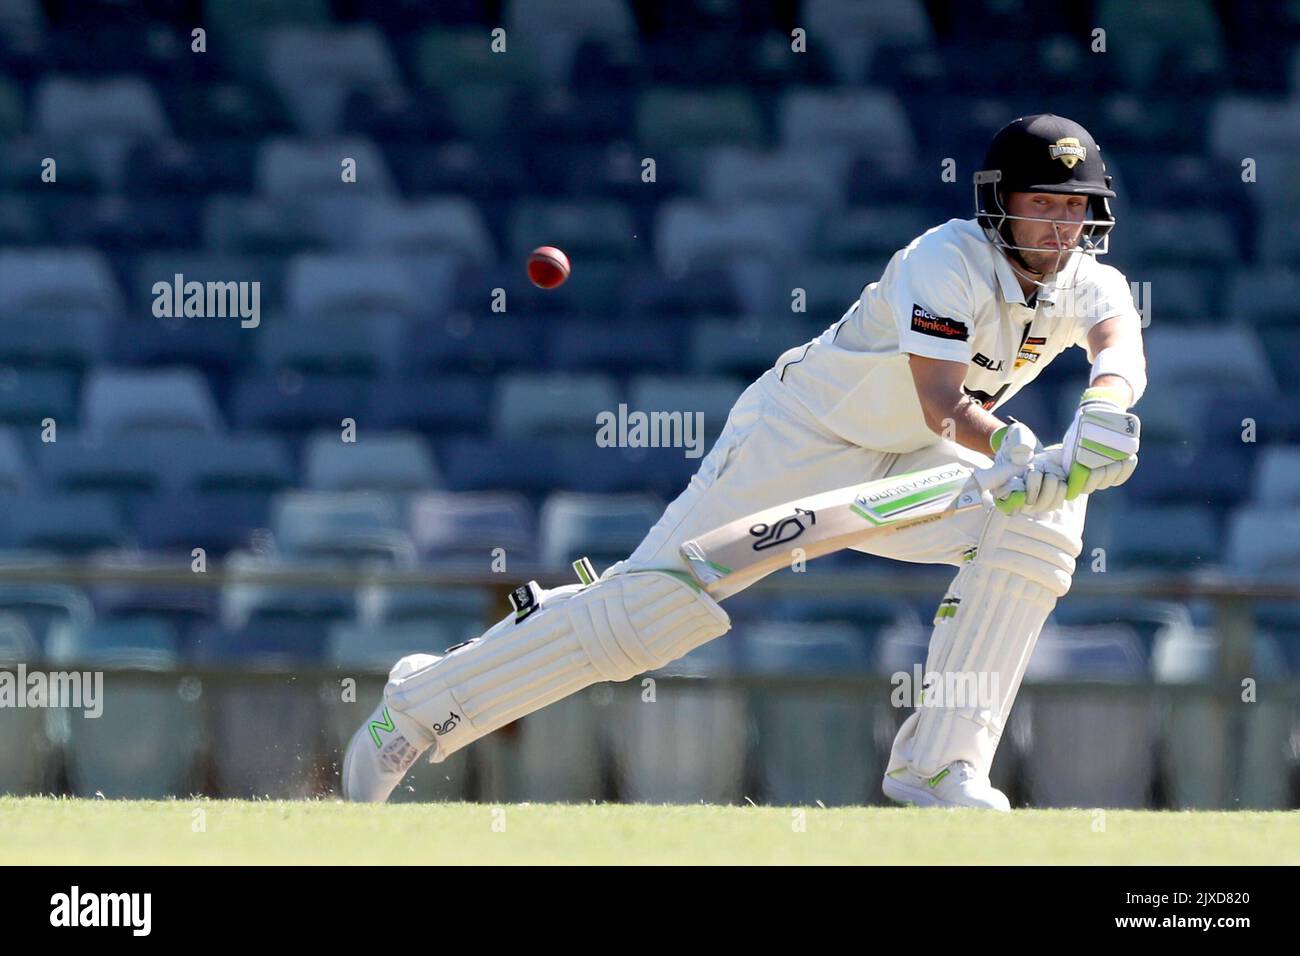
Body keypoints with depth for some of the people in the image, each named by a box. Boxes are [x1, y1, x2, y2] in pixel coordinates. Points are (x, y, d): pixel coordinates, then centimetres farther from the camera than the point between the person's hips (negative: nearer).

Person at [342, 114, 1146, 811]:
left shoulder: (1089, 284, -5)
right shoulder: (948, 262, -22)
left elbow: (1124, 349, -28)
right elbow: (939, 403, -32)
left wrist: (1106, 405, -50)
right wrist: (1015, 450, -50)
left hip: (898, 466, 6)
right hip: (800, 437, -6)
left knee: (1041, 521, -19)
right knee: (653, 606, -15)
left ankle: (940, 765, -16)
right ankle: (421, 705, 1)